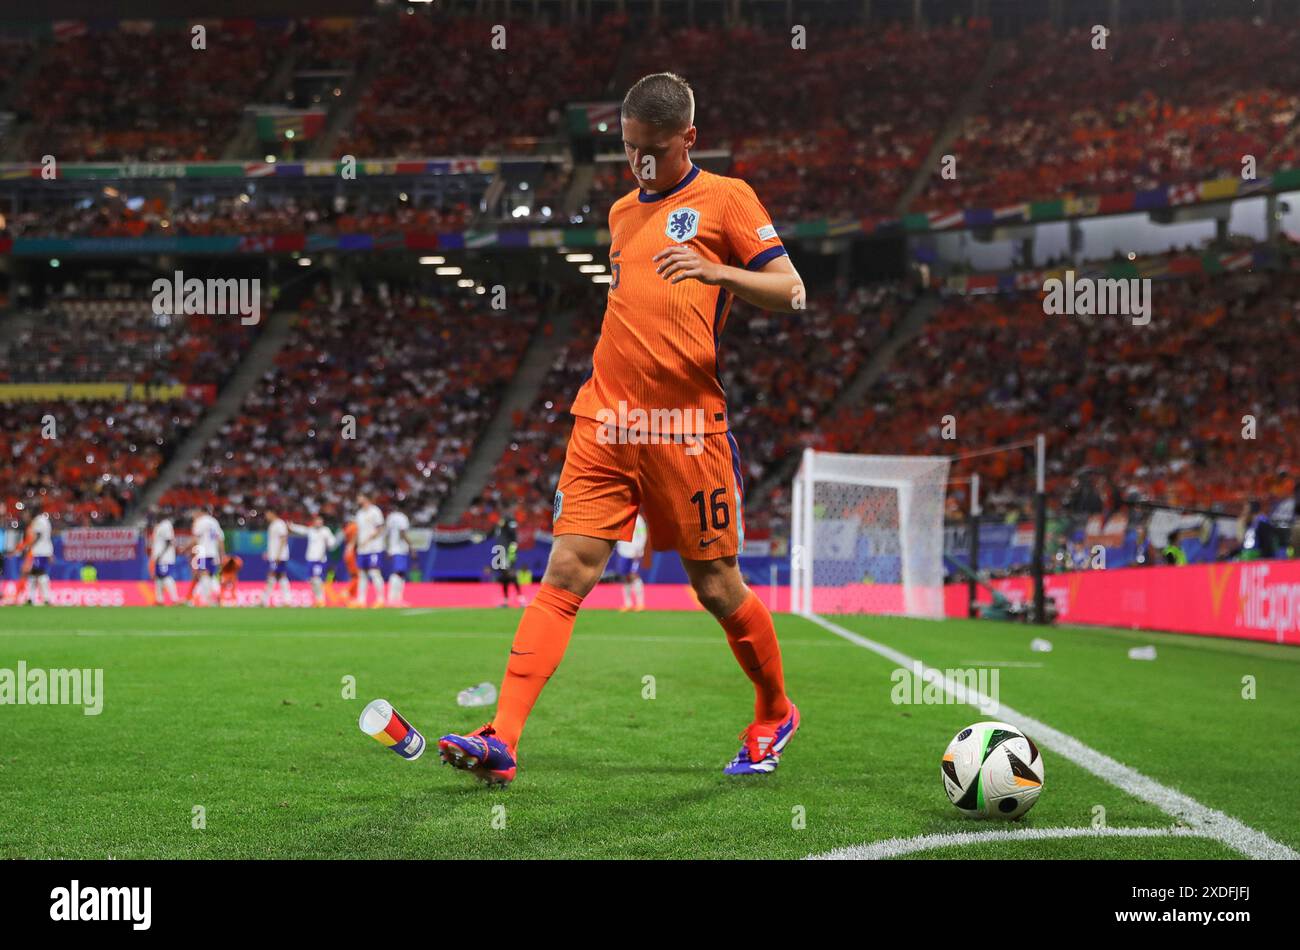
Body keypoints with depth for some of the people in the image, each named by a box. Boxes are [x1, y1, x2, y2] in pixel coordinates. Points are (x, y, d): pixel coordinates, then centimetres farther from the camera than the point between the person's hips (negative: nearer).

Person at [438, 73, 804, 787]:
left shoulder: (725, 198, 2)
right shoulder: (622, 211, 20)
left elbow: (790, 292, -5)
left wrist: (717, 271, -22)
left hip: (685, 427, -4)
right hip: (605, 424, 4)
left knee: (716, 585, 4)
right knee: (566, 571, -7)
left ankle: (774, 715, 28)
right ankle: (502, 740, -14)